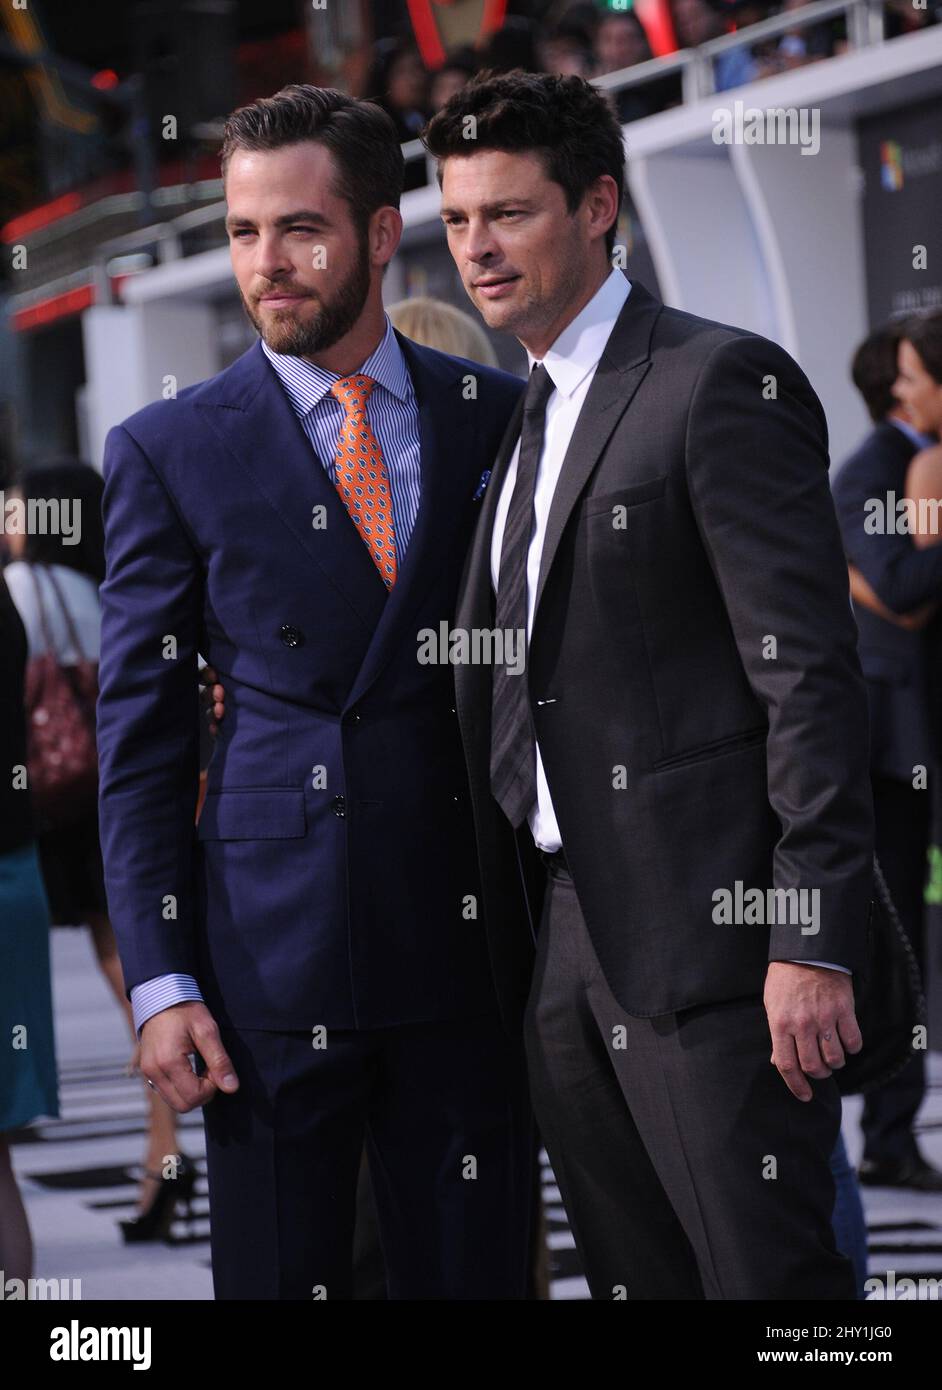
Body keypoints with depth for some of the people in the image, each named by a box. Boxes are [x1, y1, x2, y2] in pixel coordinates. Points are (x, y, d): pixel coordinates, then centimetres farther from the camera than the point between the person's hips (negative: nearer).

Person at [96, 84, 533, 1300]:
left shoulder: (502, 420, 7)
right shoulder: (169, 452, 2)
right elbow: (139, 730, 2)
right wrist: (160, 980, -5)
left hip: (469, 940, 2)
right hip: (271, 959, -1)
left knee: (476, 1273, 5)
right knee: (277, 1275, 3)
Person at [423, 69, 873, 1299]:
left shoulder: (723, 384, -8)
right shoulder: (523, 422, 18)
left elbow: (809, 673, -14)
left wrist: (814, 943, -18)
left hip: (705, 931, -8)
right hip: (563, 943, 8)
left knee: (768, 1275, -9)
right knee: (634, 1276, 11)